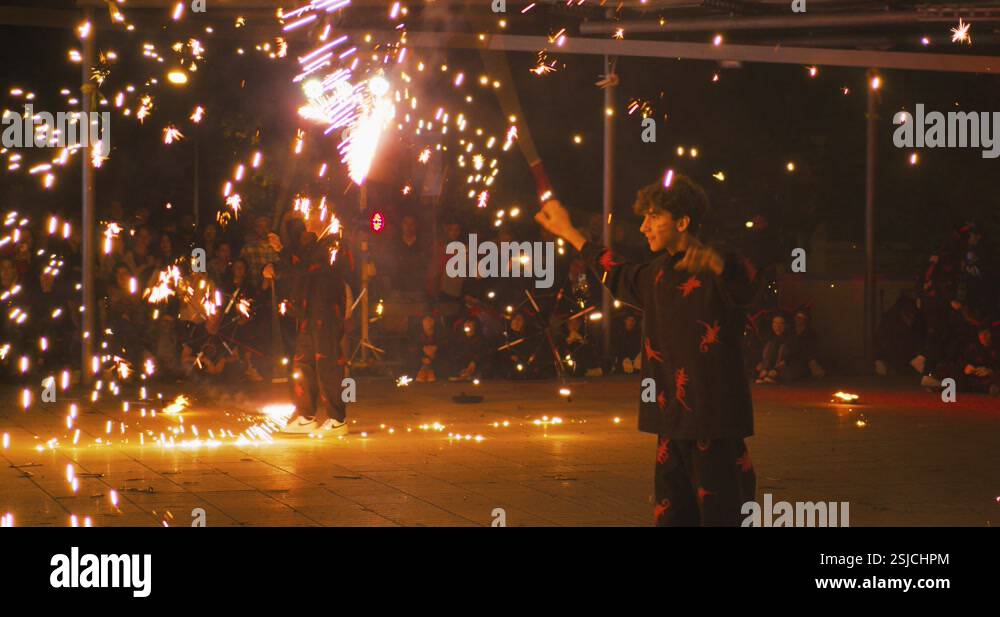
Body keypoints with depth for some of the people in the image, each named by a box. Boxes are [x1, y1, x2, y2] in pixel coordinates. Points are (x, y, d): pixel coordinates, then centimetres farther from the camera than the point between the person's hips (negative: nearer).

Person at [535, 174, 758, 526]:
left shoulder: (717, 272, -11)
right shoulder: (659, 274, 16)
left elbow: (744, 283, -34)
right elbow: (618, 276, 37)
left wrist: (712, 260, -57)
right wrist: (568, 232, 44)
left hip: (715, 418, -8)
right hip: (673, 419, 8)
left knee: (721, 513, -7)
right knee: (671, 514, 12)